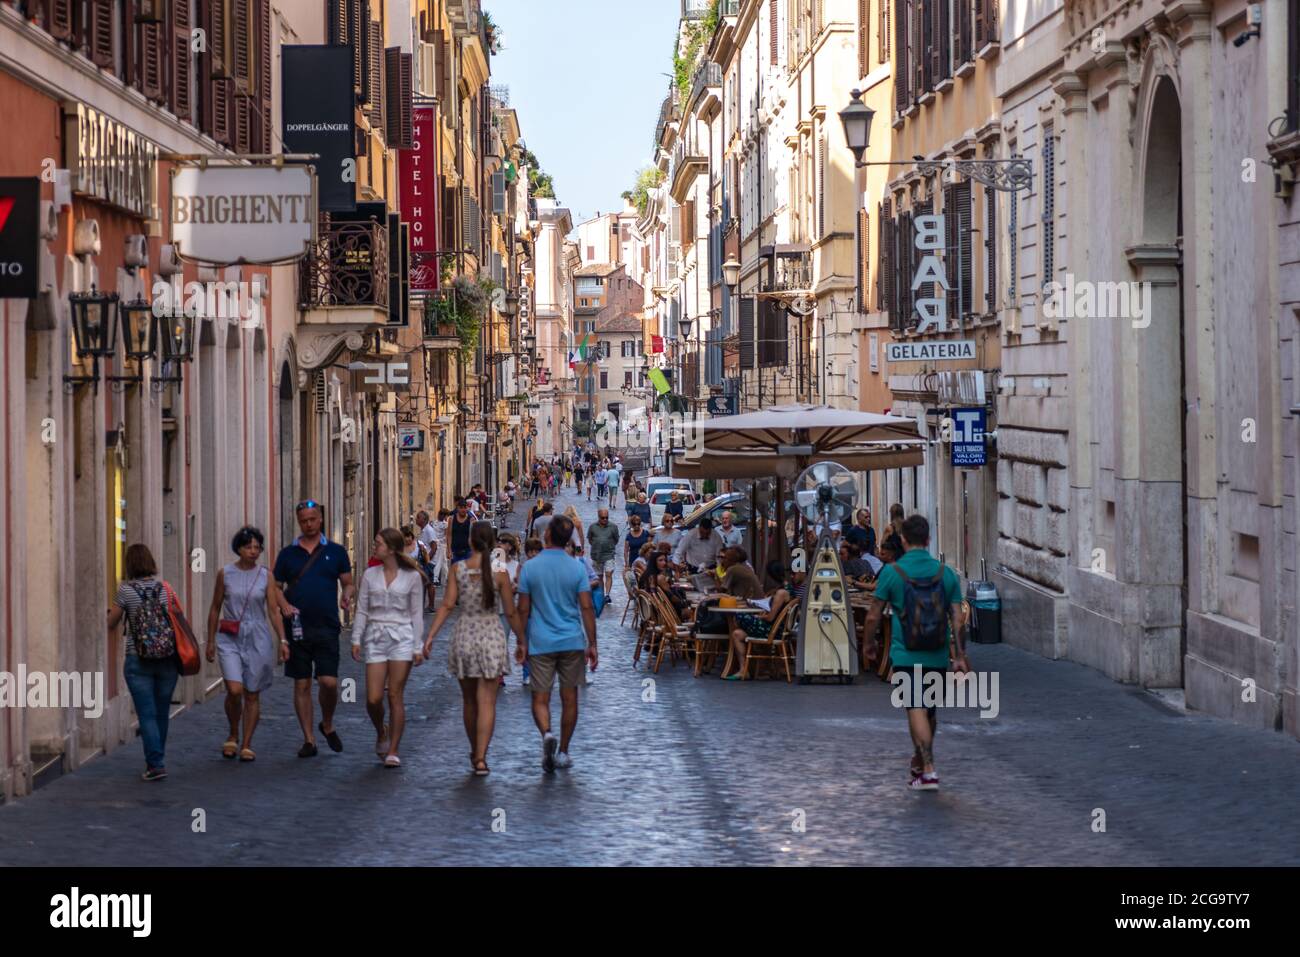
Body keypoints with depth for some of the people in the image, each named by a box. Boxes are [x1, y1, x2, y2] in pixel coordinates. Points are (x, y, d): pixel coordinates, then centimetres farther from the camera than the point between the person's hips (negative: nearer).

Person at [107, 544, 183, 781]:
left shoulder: (126, 590, -8)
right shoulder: (165, 588, 1)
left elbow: (111, 624, 2)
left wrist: (112, 608, 22)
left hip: (138, 661, -3)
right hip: (167, 661, 3)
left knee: (147, 714, 0)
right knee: (162, 712, 15)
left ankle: (156, 764, -8)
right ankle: (157, 759, 28)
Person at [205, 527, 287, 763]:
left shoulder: (266, 575, 2)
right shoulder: (225, 574, 1)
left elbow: (274, 610, 2)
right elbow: (215, 608, 9)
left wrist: (282, 640, -8)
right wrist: (211, 641, 10)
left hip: (258, 639, 1)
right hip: (230, 639, -1)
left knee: (252, 695, 4)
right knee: (234, 690, -15)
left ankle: (246, 745, 15)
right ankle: (233, 736, 9)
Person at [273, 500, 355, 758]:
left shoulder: (335, 552, 6)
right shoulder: (287, 554, 8)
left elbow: (348, 583, 10)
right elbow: (276, 587, 10)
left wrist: (347, 596, -12)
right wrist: (283, 605, -10)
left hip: (326, 628, -1)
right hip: (297, 628, 1)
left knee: (329, 682, -8)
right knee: (302, 684, 3)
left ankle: (327, 725, 19)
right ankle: (309, 739, 11)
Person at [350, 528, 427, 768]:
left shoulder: (412, 577, 1)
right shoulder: (370, 575, 7)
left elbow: (417, 613, 3)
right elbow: (362, 610, 9)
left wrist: (418, 647, -2)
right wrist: (356, 640, 1)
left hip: (401, 637, -2)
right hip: (375, 637, 2)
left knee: (396, 696, -4)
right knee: (373, 699, -5)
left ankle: (393, 751, 4)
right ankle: (381, 733, 26)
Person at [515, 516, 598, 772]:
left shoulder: (530, 568, -4)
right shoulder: (577, 569, -3)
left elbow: (523, 609, -2)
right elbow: (587, 608, -5)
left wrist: (521, 642, 7)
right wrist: (592, 645, 0)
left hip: (540, 643, -1)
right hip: (572, 642, 1)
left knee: (540, 698, 4)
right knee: (569, 698, 12)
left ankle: (546, 733, -24)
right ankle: (563, 752, 16)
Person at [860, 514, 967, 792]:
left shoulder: (892, 572, -7)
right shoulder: (946, 573, 0)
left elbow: (873, 616, -4)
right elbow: (957, 619, -2)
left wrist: (869, 643, 13)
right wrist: (959, 657, 3)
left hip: (905, 656, -3)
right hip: (938, 656, 3)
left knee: (916, 710, -5)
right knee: (931, 710, 18)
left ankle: (928, 770, -16)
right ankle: (919, 762, 36)